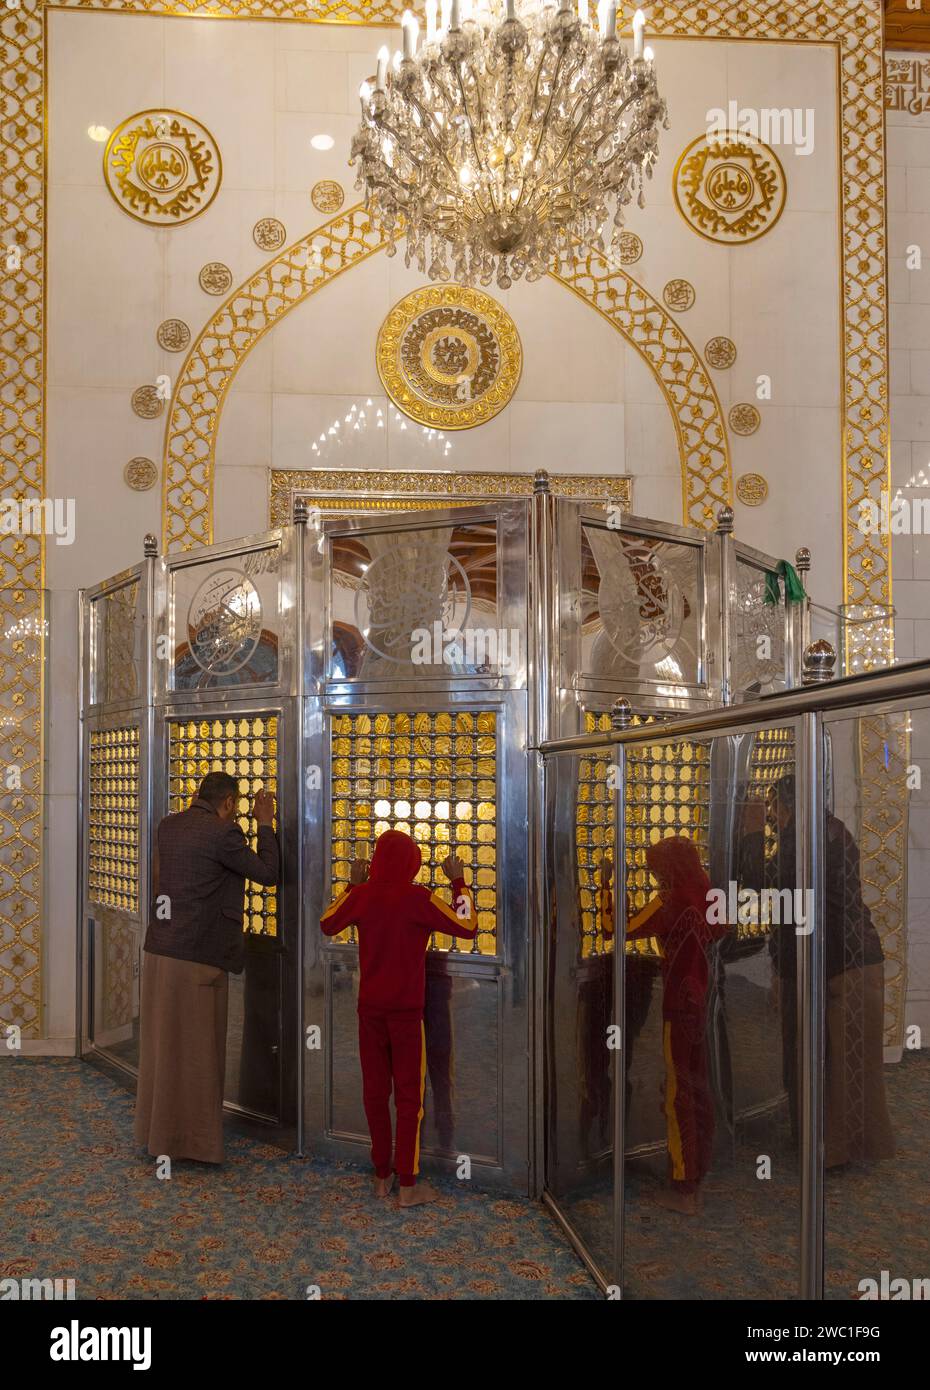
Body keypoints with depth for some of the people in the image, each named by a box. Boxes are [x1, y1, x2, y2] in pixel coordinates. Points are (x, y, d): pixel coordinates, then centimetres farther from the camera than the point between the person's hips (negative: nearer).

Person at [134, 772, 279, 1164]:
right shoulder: (222, 832, -14)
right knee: (196, 1051, 4)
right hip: (197, 959, -8)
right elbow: (268, 872, -6)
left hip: (158, 953, 8)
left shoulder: (169, 826, 8)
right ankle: (192, 1140, 13)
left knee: (162, 1045, 18)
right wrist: (265, 823, 4)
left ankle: (155, 1129, 31)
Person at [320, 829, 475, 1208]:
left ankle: (382, 1175, 24)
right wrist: (458, 882, -3)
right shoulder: (418, 898, -16)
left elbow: (327, 924, 13)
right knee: (409, 1094, 6)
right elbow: (468, 927, -12)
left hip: (370, 1008, 4)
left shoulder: (361, 895, -4)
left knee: (375, 1091, 14)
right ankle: (407, 1184, 10)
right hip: (406, 1009, -4)